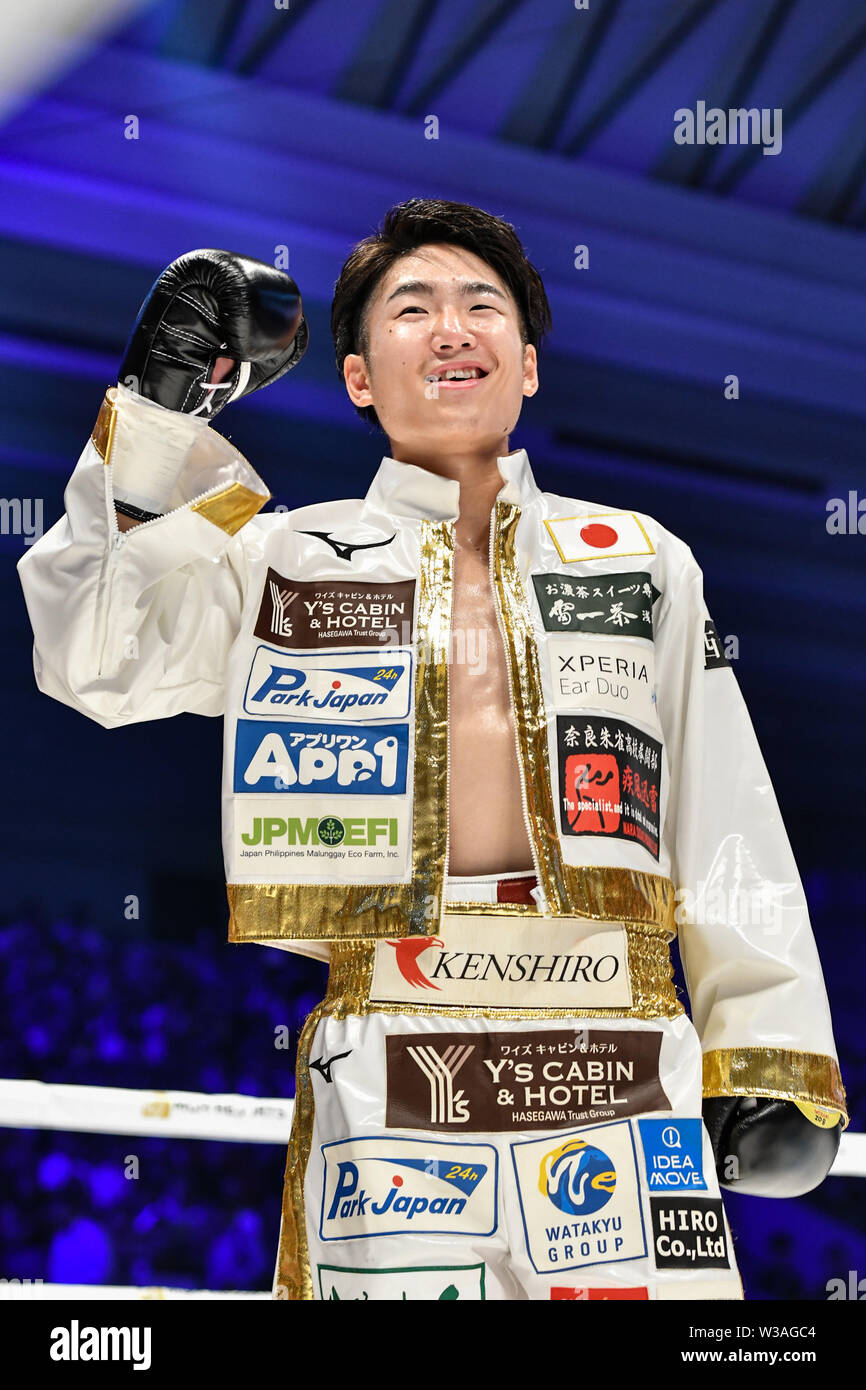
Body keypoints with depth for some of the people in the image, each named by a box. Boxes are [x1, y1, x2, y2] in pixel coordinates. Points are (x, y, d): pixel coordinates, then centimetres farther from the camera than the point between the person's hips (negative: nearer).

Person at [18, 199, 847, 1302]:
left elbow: (729, 827, 14)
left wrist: (771, 1061, 8)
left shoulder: (641, 559, 16)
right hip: (387, 1066, -1)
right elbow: (94, 658, -1)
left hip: (618, 1052, 1)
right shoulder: (288, 559, 13)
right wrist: (159, 413, -6)